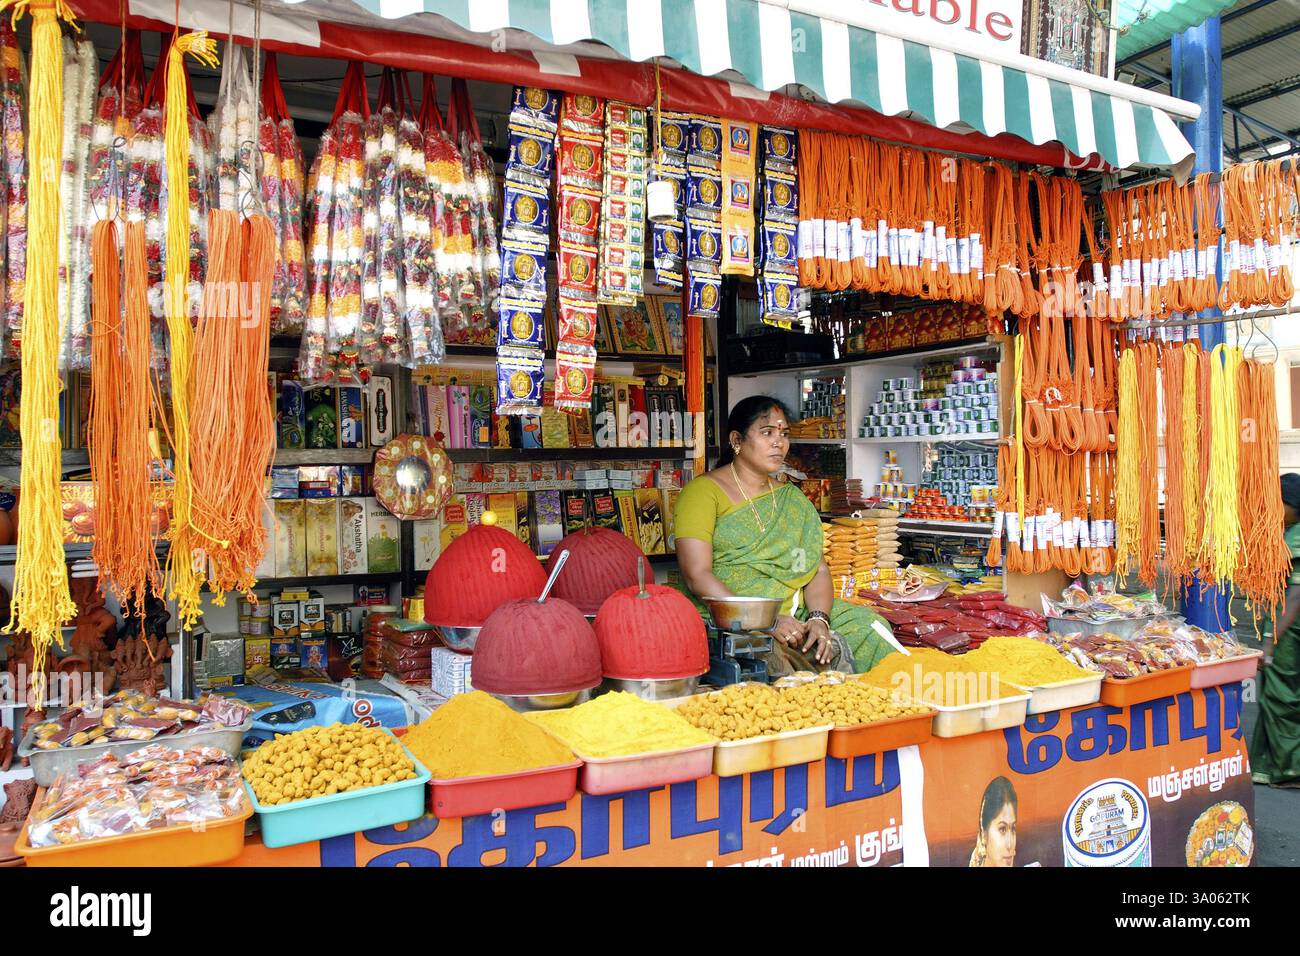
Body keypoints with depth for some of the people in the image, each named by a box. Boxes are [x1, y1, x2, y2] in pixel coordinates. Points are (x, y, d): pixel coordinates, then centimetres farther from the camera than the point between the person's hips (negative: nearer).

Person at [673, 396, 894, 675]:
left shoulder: (793, 499, 18)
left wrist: (819, 618, -12)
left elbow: (819, 569, 9)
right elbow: (697, 576, -12)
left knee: (869, 627, -14)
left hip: (794, 618, 6)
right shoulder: (704, 492, -2)